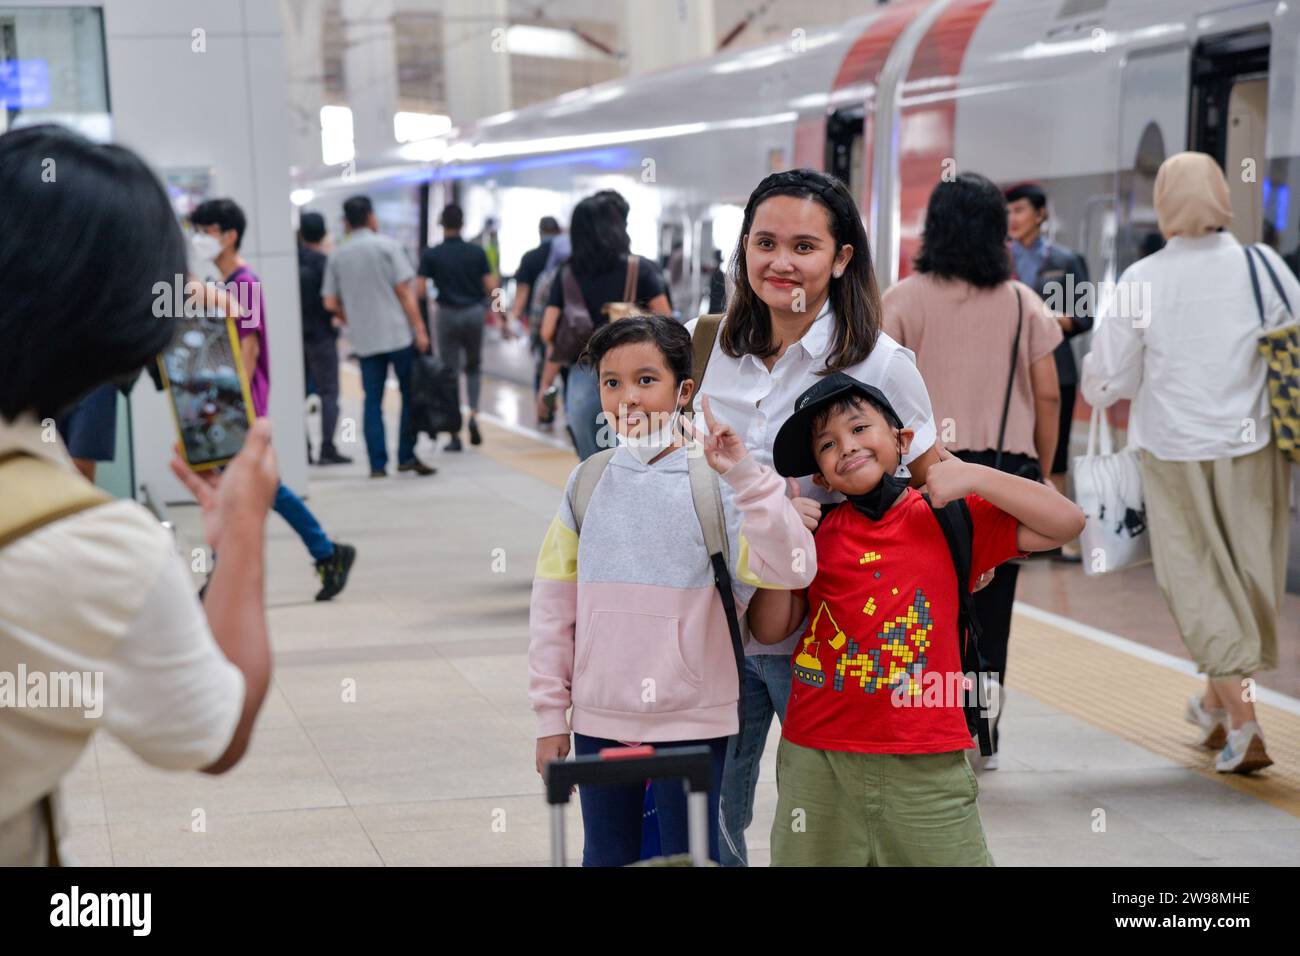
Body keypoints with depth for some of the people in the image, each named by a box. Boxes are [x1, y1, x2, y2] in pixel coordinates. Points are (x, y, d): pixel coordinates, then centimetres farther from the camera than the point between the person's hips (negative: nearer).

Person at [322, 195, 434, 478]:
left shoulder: (338, 256, 7)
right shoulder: (387, 245, -4)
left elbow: (331, 303, 5)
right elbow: (404, 291, -8)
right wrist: (420, 329, -6)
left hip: (364, 338, 3)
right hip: (398, 334, -3)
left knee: (373, 401, 7)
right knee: (410, 395, 8)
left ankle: (377, 463, 4)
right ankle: (407, 455, 4)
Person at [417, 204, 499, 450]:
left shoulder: (430, 255, -6)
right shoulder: (477, 252, -1)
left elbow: (420, 292, -9)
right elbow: (491, 287, -5)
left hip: (448, 315, -2)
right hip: (474, 312, 2)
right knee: (474, 367, 21)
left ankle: (455, 436, 1)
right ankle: (473, 413, -1)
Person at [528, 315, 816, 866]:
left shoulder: (714, 484, -8)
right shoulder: (588, 483, 1)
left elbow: (792, 570, -21)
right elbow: (554, 604, 5)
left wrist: (745, 473, -29)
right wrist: (550, 716, 5)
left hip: (692, 723, -3)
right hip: (598, 722, 3)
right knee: (606, 857, 16)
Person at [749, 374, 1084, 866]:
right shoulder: (817, 531, 8)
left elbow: (1066, 522, -4)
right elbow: (769, 630, 5)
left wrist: (975, 477, -11)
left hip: (925, 768, -2)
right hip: (817, 764, 2)